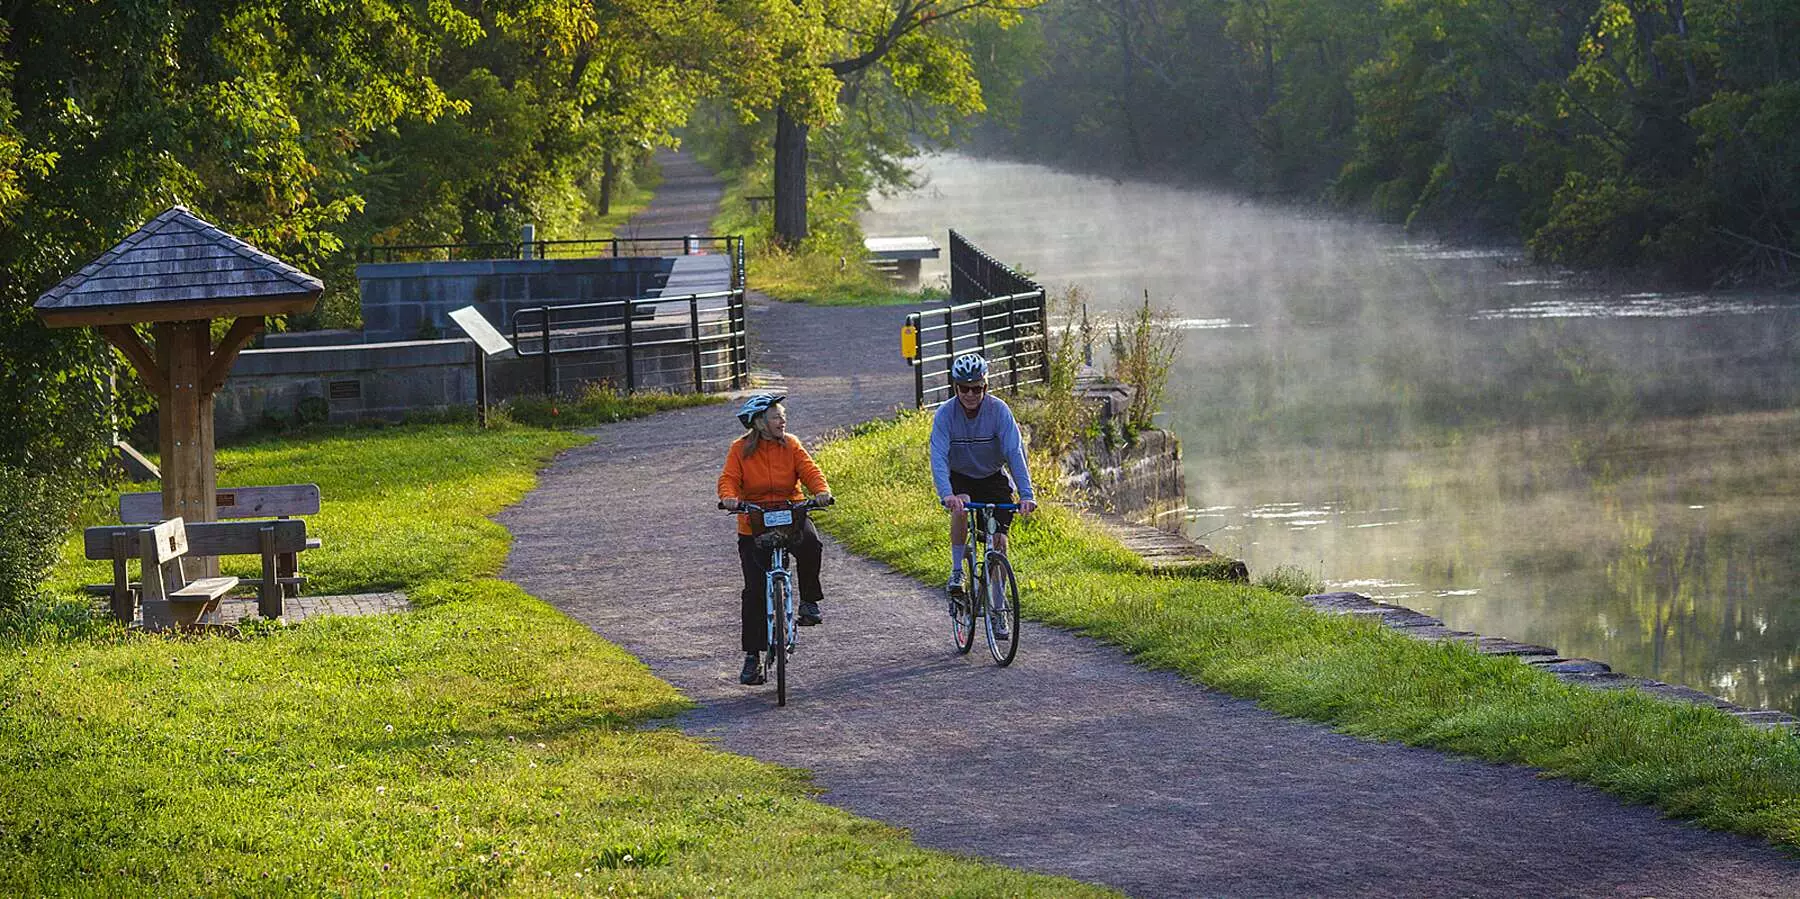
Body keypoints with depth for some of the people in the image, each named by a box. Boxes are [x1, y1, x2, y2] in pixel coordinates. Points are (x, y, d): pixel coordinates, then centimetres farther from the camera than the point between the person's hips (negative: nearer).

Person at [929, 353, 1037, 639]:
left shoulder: (999, 410, -21)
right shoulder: (945, 414, -21)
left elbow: (1015, 452, -27)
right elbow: (938, 457, -30)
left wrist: (1026, 495, -38)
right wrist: (947, 494, -47)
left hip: (994, 479, 1)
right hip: (960, 479, 0)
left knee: (999, 541, -9)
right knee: (961, 507, -34)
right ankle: (957, 571, -18)